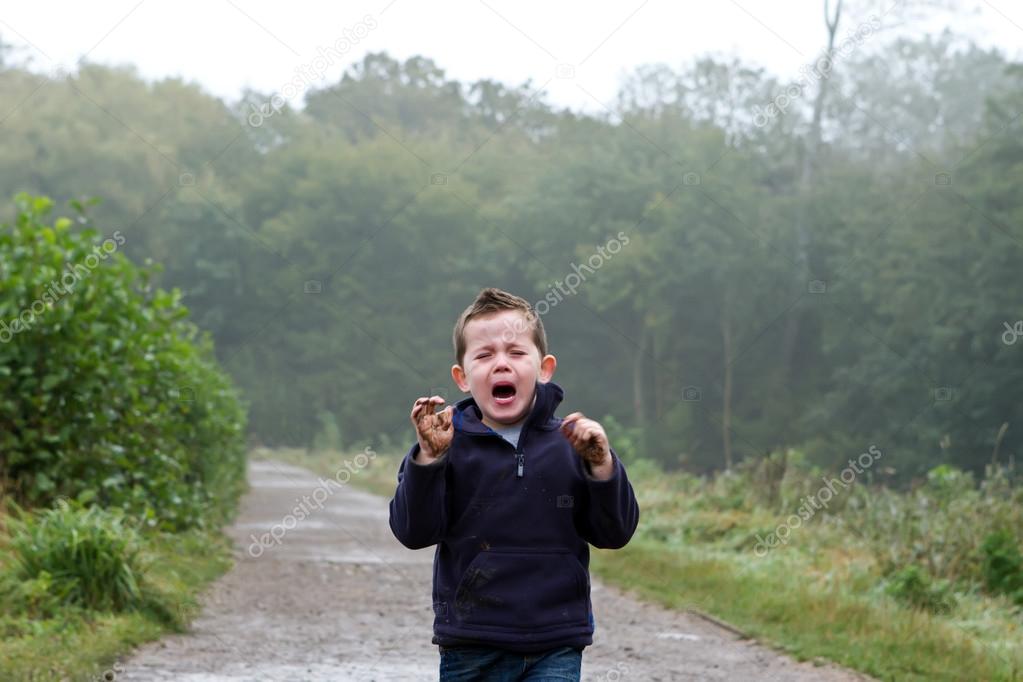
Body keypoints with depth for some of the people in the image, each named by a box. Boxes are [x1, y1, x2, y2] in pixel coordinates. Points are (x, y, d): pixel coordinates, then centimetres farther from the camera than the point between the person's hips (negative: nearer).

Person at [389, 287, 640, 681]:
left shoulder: (569, 445, 2)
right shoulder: (450, 445, -2)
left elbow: (615, 533, 1)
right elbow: (414, 532, -10)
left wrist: (602, 465, -14)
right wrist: (427, 458, -23)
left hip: (556, 649, 0)